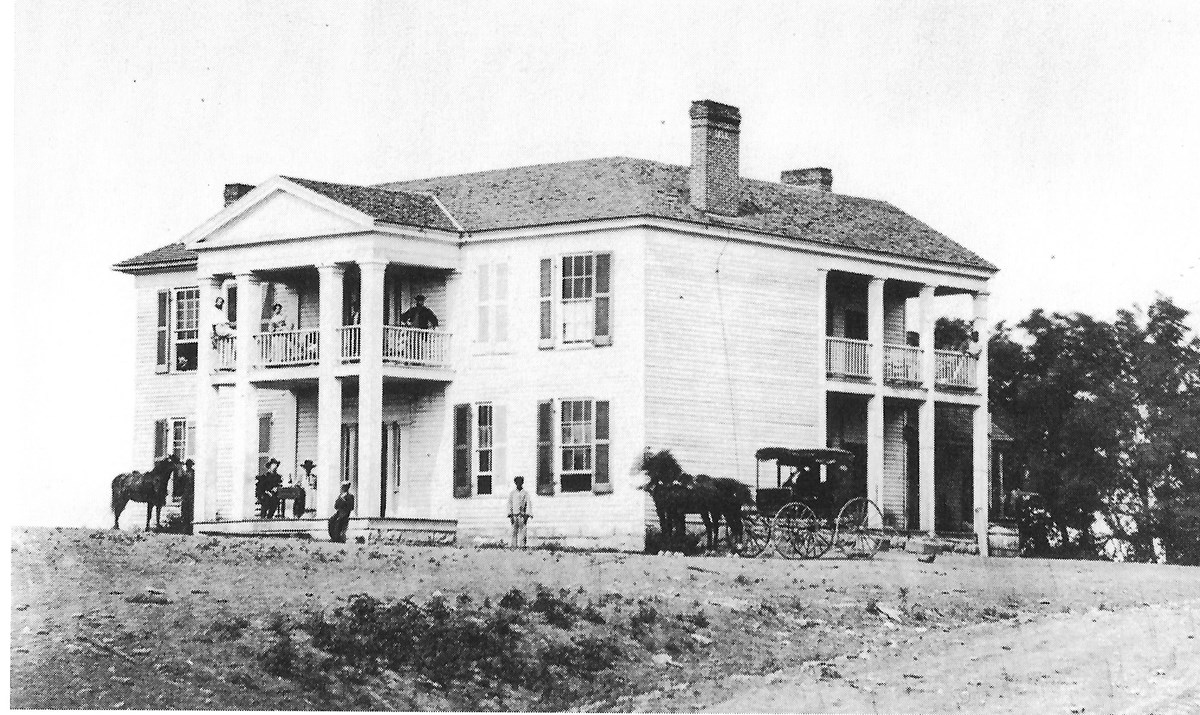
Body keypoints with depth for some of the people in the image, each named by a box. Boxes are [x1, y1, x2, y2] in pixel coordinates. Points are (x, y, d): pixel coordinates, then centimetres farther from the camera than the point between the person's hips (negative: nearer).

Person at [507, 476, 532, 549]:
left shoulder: (525, 493, 7)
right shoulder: (512, 493, 11)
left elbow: (529, 505, 2)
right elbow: (509, 505, 9)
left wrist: (527, 515, -8)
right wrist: (510, 515, -1)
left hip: (523, 515, -1)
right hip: (514, 515, 1)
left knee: (523, 531, -7)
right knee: (514, 532, -2)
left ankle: (522, 546, -7)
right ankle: (514, 546, 0)